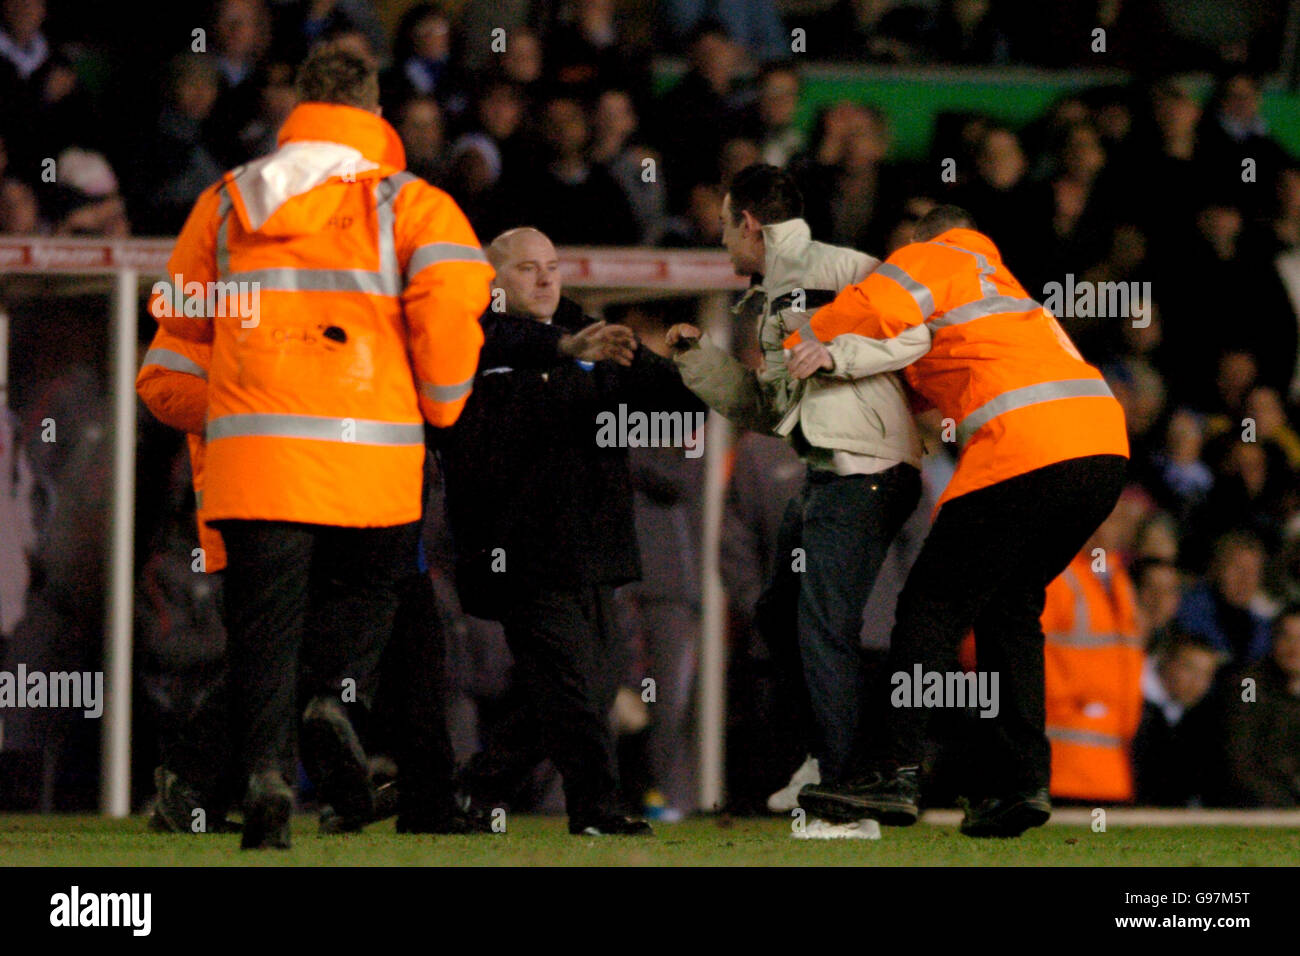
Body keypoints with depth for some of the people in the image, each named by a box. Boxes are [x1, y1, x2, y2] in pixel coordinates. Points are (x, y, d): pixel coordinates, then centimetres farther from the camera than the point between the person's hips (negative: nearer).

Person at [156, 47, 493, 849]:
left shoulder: (225, 203, 14)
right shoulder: (408, 203, 3)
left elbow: (182, 322, 21)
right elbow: (455, 292, -11)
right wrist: (442, 406, 2)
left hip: (251, 451, 1)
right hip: (371, 448, -1)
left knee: (266, 610, 5)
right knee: (366, 587, 18)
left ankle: (266, 766, -13)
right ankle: (337, 696, -9)